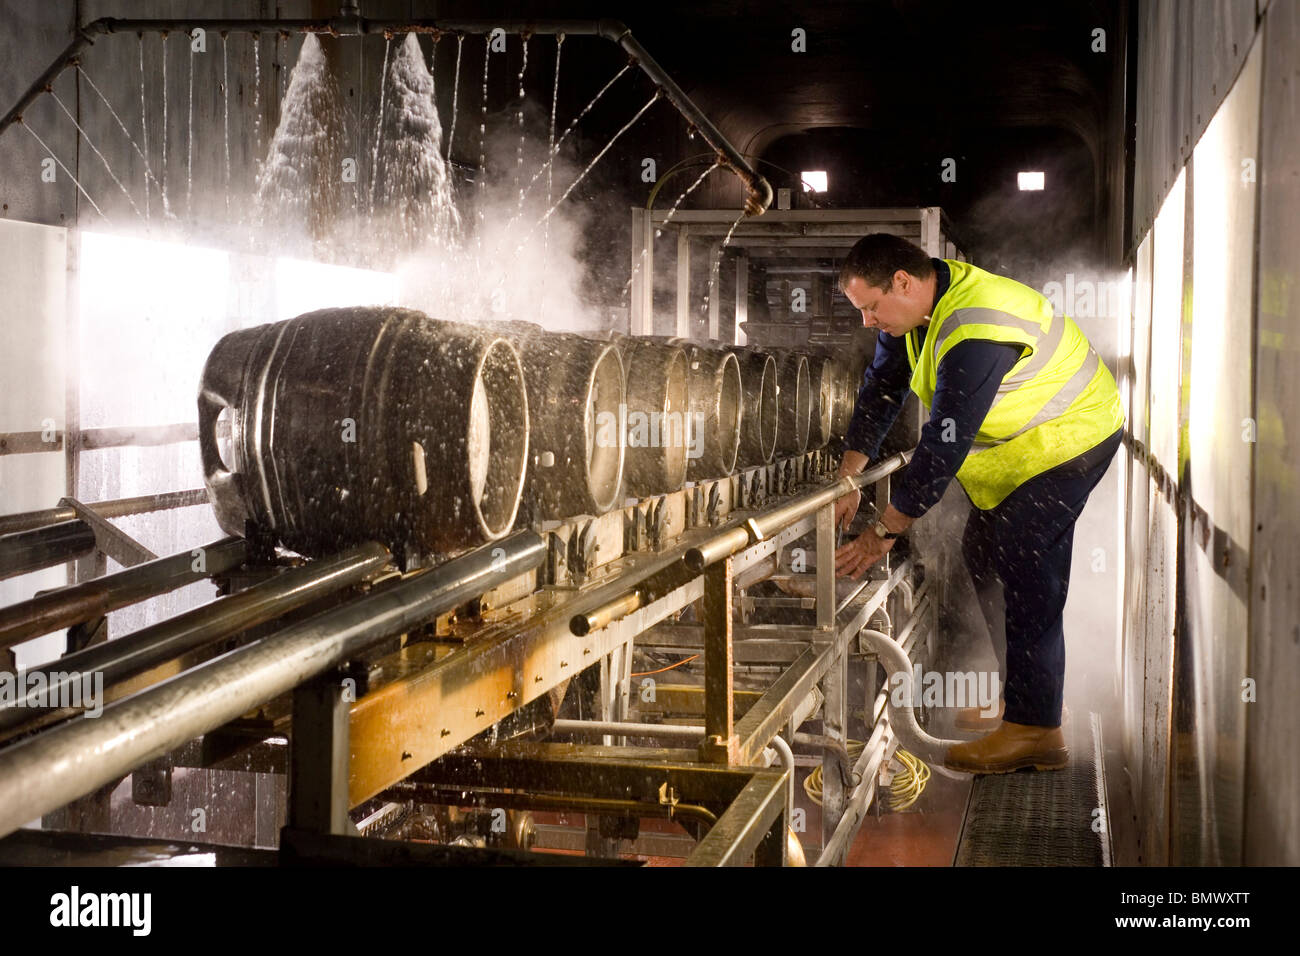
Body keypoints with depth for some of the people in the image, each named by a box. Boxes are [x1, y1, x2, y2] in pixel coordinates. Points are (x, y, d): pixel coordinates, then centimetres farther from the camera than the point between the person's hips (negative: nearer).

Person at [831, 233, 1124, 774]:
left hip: (1067, 438, -10)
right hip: (1019, 436, 10)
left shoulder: (975, 334, -34)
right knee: (983, 553, 10)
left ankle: (1034, 730, -16)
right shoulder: (920, 300, -3)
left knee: (1025, 568, -17)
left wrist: (884, 533, -29)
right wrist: (849, 477, -3)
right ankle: (1026, 691, 20)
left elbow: (944, 446, -34)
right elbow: (881, 388, 5)